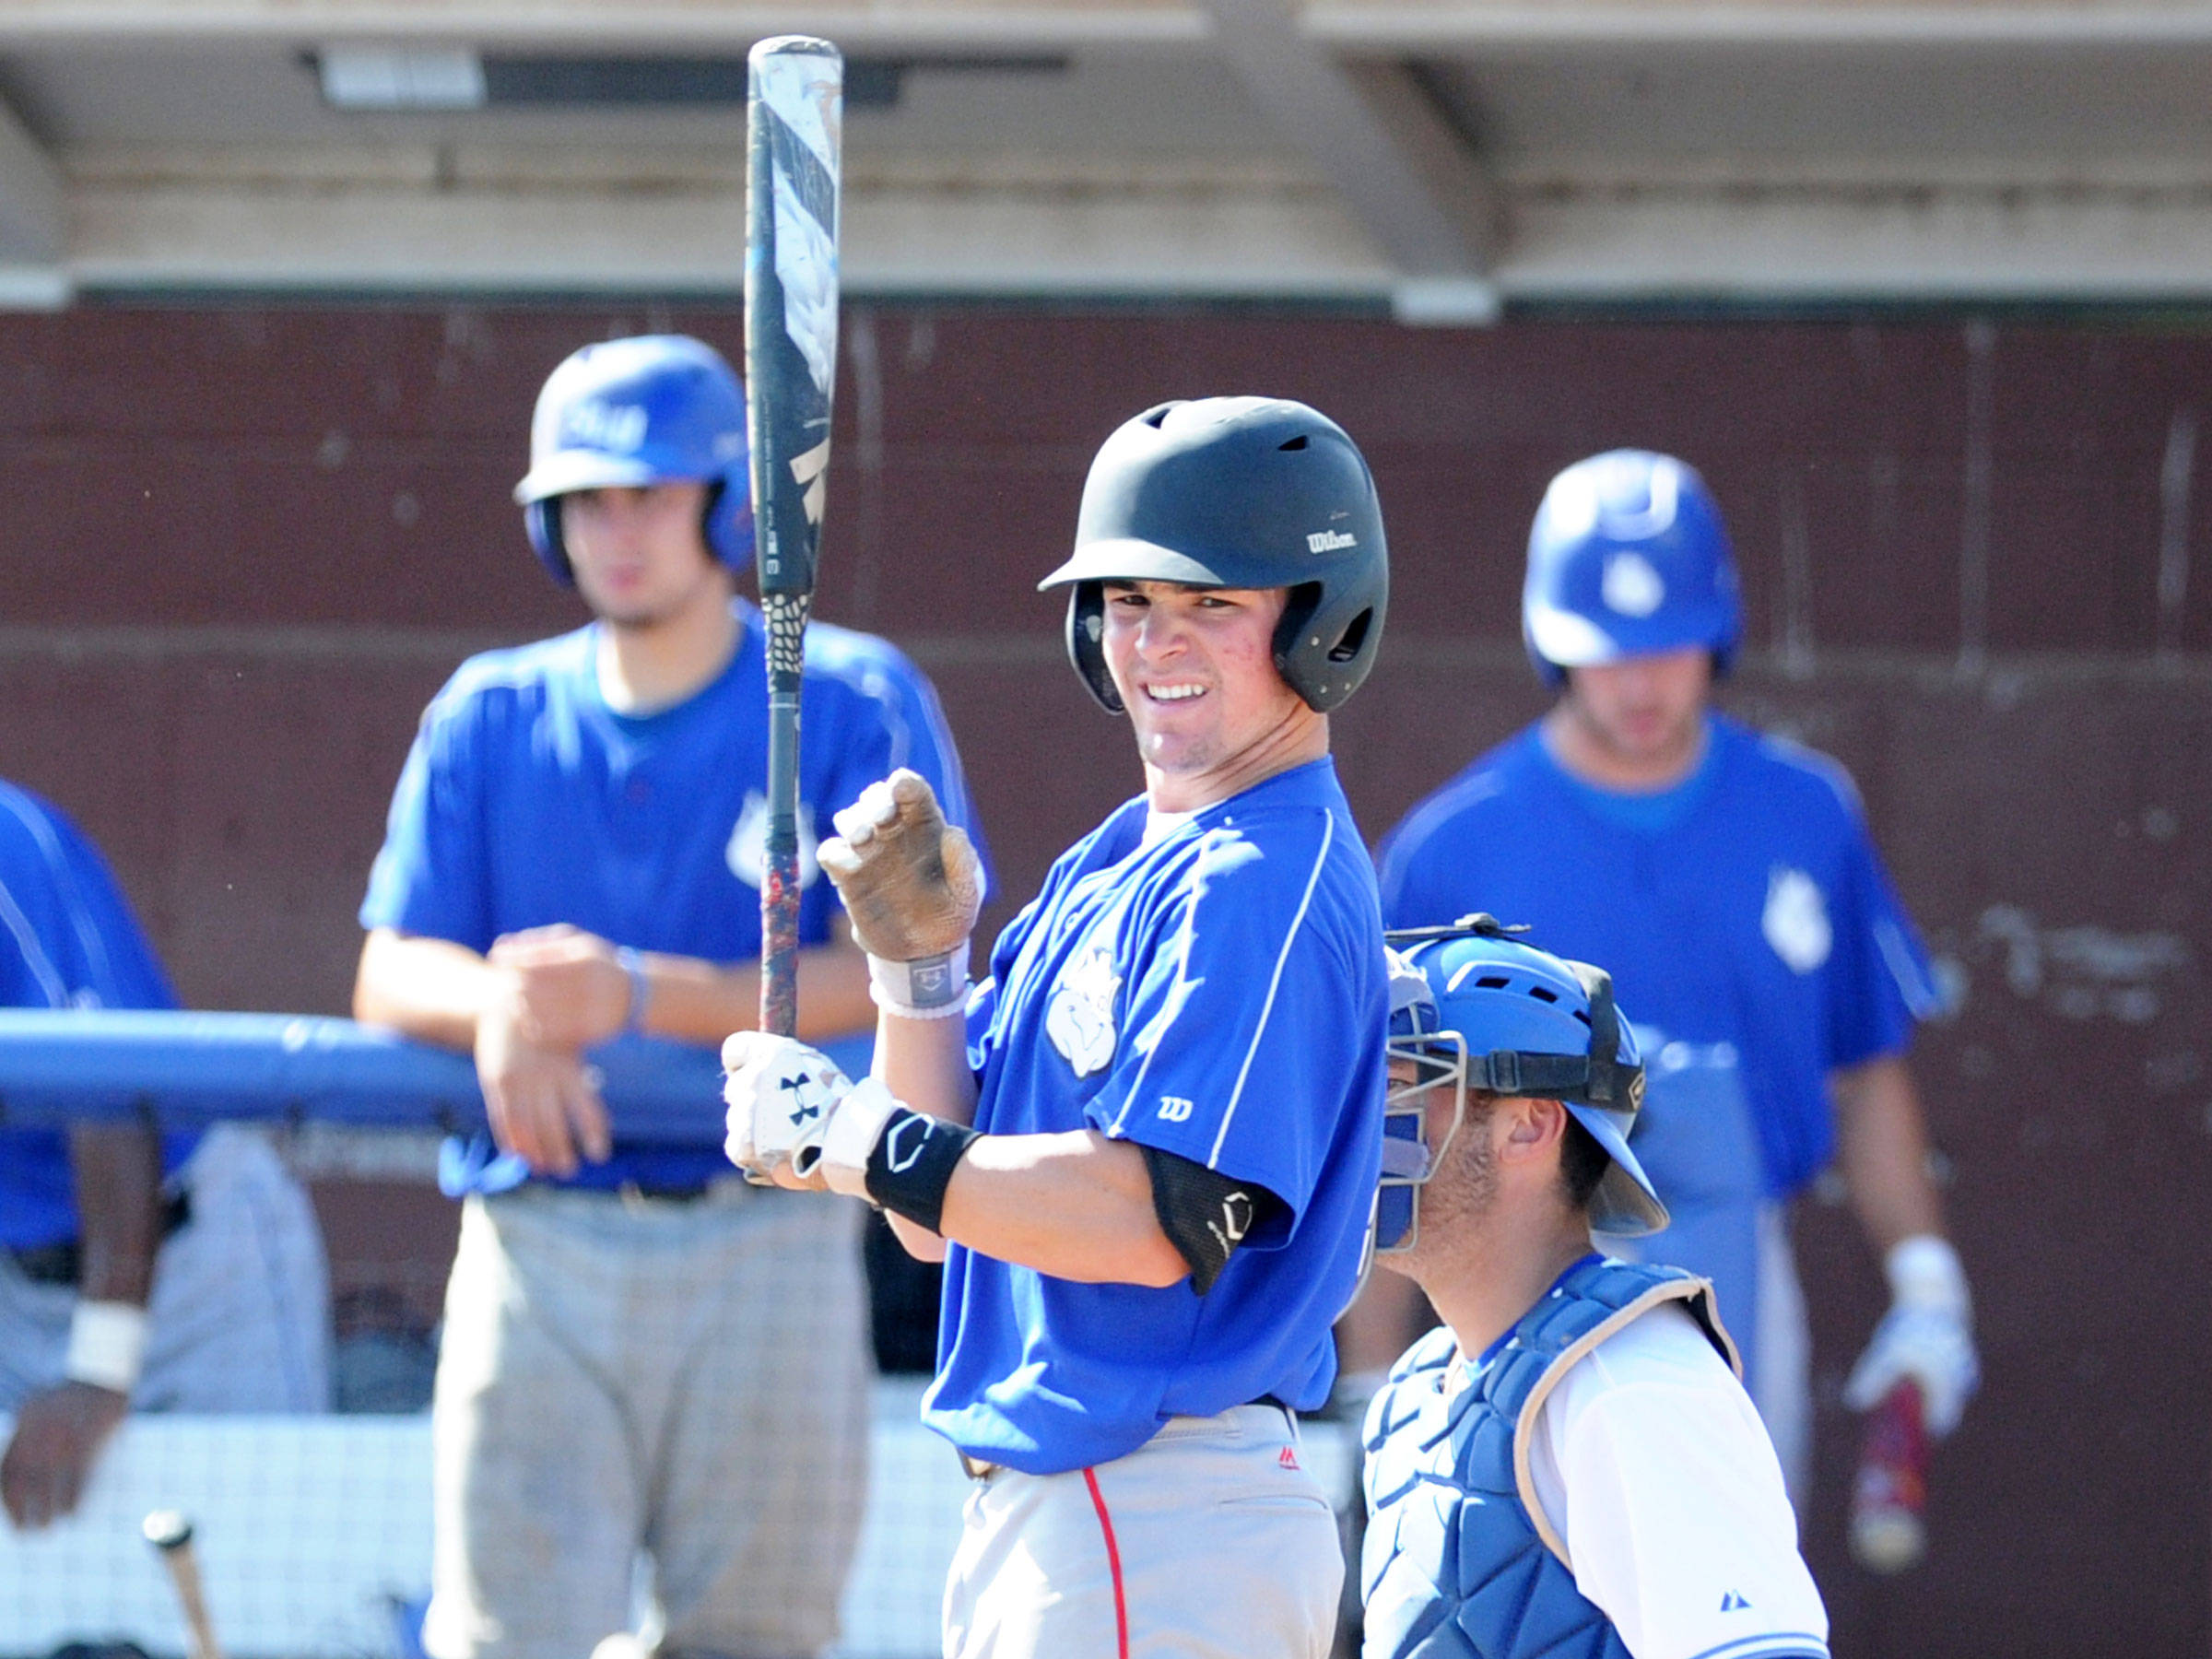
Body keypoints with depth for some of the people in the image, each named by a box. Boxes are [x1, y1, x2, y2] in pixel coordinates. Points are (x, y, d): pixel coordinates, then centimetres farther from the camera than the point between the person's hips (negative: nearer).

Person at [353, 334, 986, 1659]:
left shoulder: (851, 703, 3)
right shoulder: (492, 717, 14)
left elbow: (890, 977, -8)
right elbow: (391, 974, 8)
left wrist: (639, 995, -22)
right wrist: (497, 1007, -18)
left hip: (766, 1246, -2)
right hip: (537, 1250, 2)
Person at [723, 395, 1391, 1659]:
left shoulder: (1267, 888, -13)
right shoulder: (1110, 869, 16)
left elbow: (1156, 1221, -24)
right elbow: (946, 1216, 14)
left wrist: (839, 1136, -16)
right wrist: (919, 961, -1)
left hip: (1158, 1540, -10)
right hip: (1036, 1505, 10)